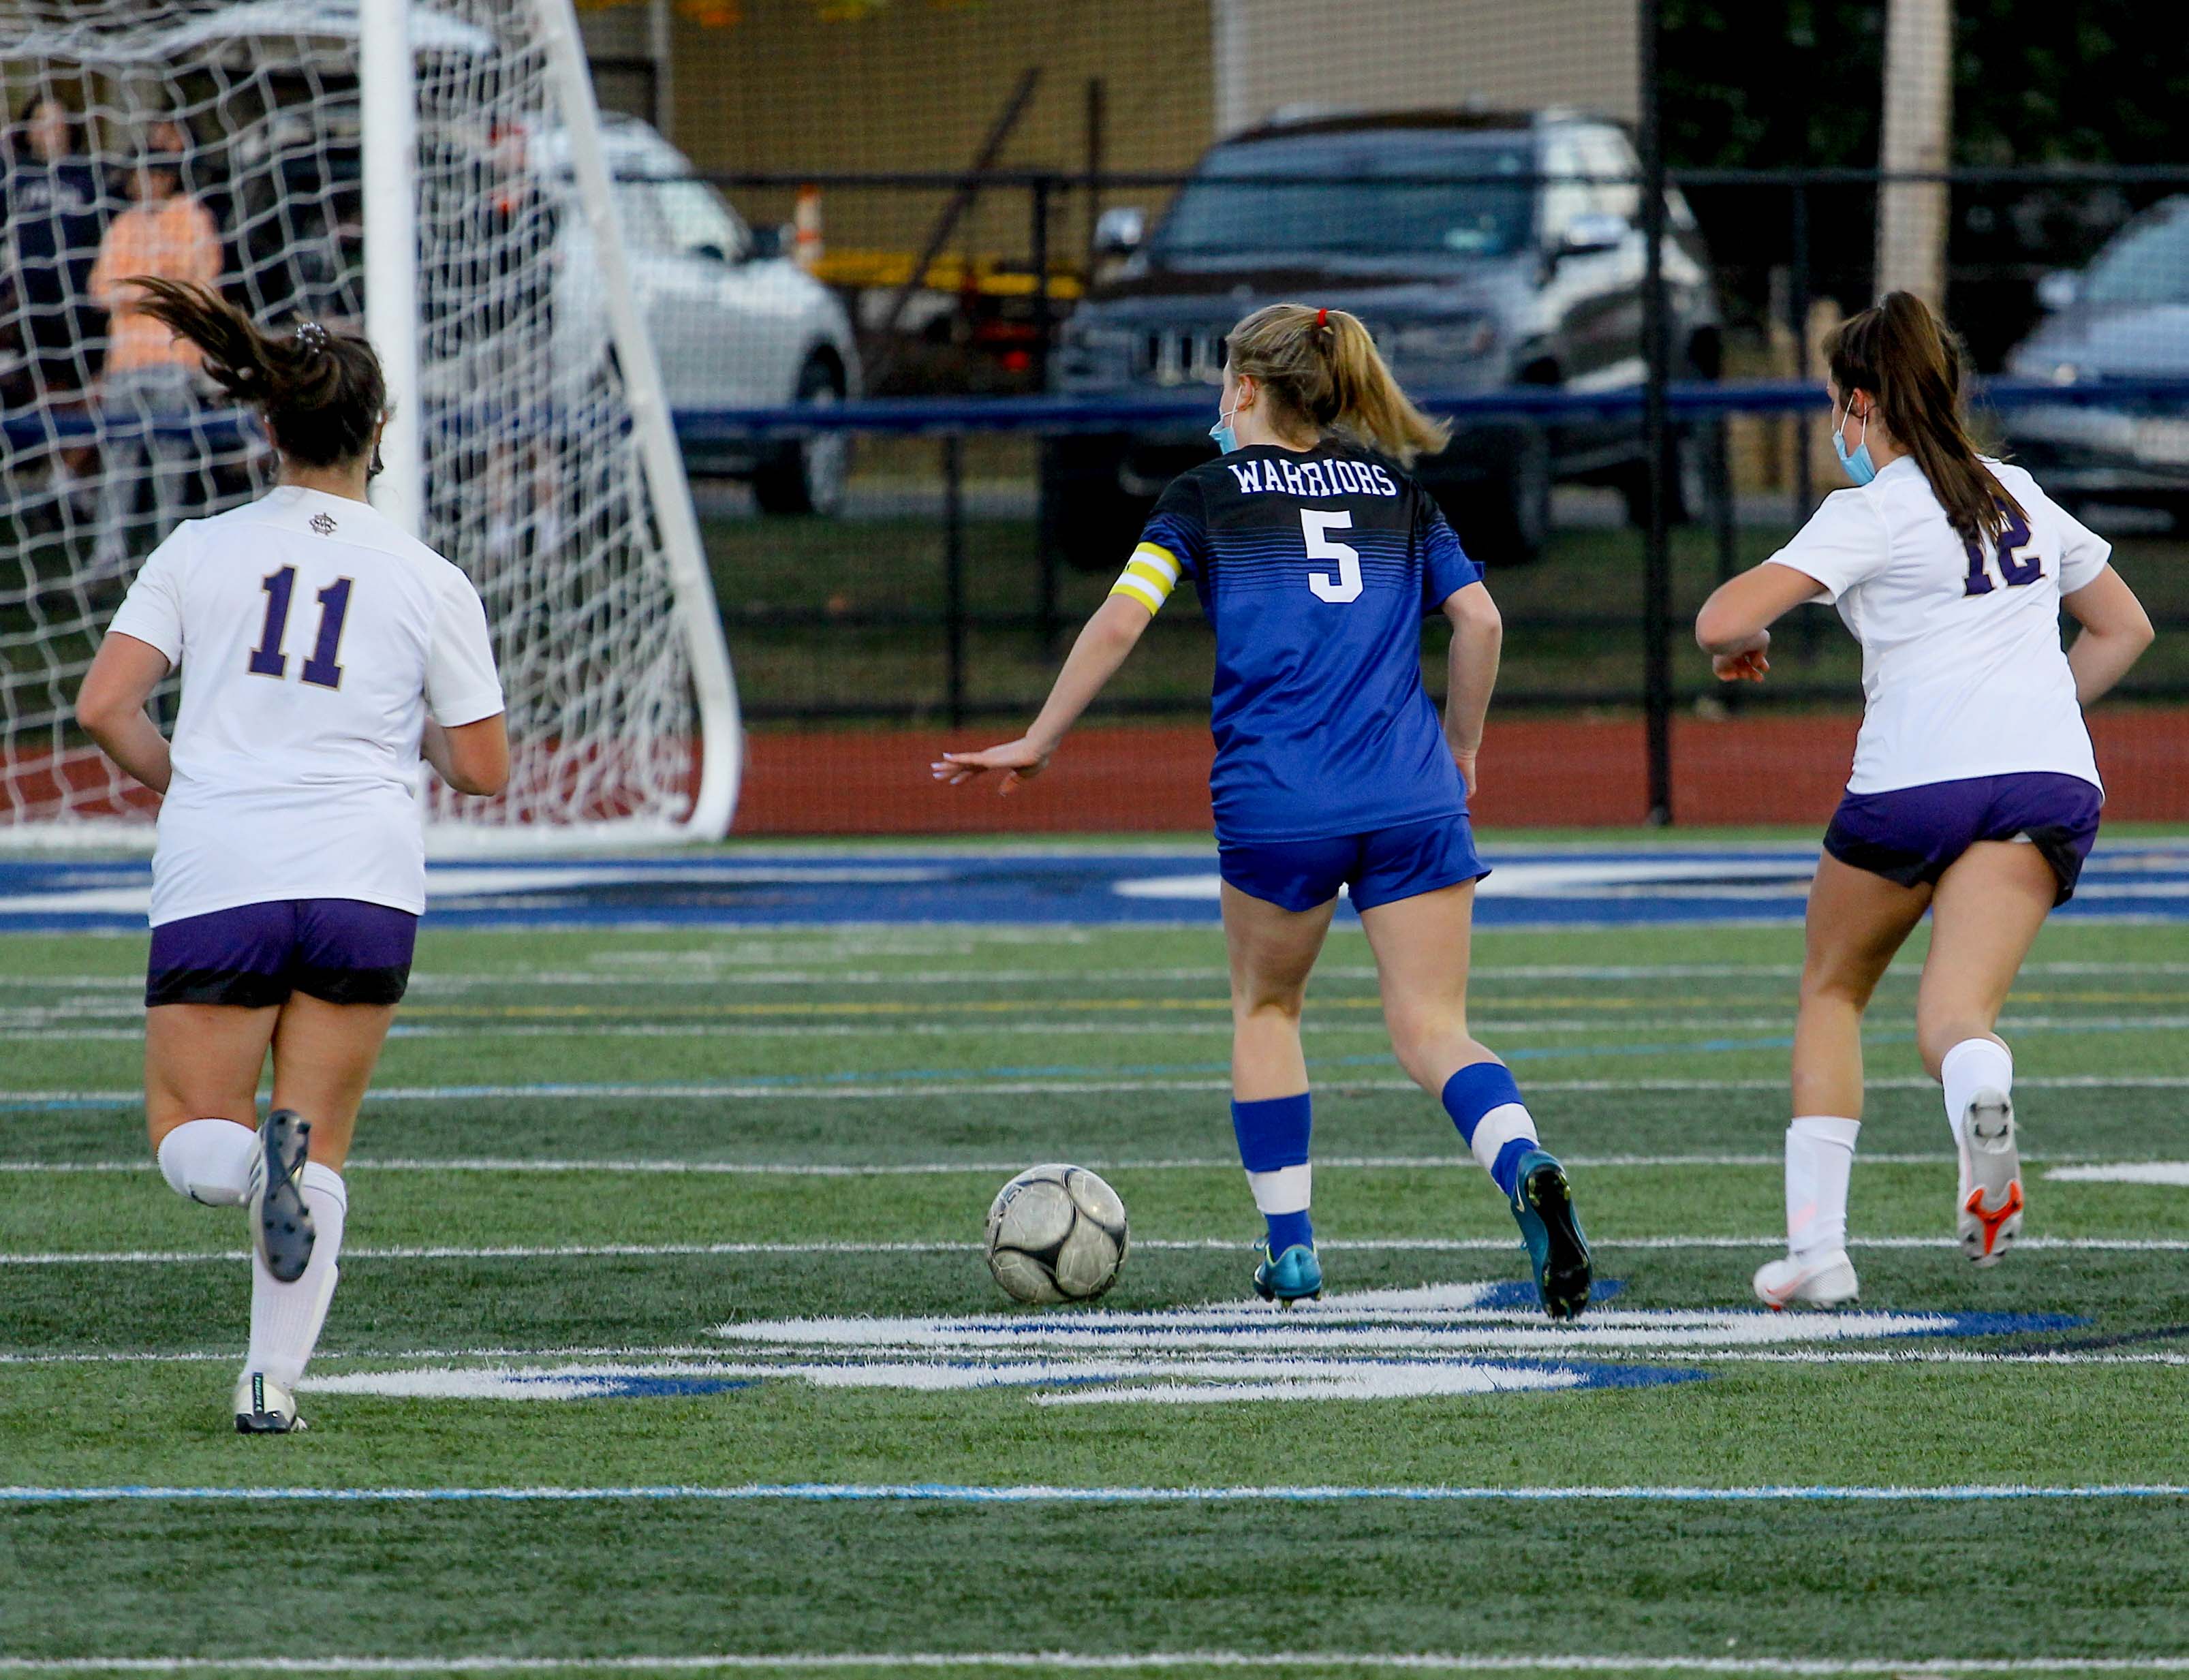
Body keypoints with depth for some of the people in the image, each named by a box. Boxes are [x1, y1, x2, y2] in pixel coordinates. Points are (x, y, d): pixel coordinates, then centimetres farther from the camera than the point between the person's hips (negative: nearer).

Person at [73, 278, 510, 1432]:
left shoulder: (198, 553, 3)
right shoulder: (430, 584, 3)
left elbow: (103, 707, -3)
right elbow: (482, 769, 5)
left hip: (214, 879, -1)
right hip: (363, 882, 1)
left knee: (192, 1142, 9)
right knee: (321, 1142, 12)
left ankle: (254, 1158, -26)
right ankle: (273, 1379, 1)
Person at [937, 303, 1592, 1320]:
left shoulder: (1211, 493, 7)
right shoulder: (1397, 490, 17)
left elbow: (1122, 620, -4)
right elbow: (1478, 620, 9)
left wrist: (1039, 742, 4)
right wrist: (1459, 752, 21)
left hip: (1276, 804, -2)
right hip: (1412, 798, 2)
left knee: (1266, 1007, 21)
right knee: (1432, 1031, 0)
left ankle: (1291, 1249, 20)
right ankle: (1525, 1167, -30)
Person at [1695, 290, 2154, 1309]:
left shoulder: (1874, 514, 2)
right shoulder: (2023, 498, 22)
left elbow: (1723, 621, -8)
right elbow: (2124, 628, 33)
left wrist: (1740, 643, 15)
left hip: (1915, 777, -4)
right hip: (2052, 778, 4)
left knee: (1832, 993, 19)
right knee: (1953, 1013, -11)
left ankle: (1815, 1242, 12)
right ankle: (1980, 1085, -50)